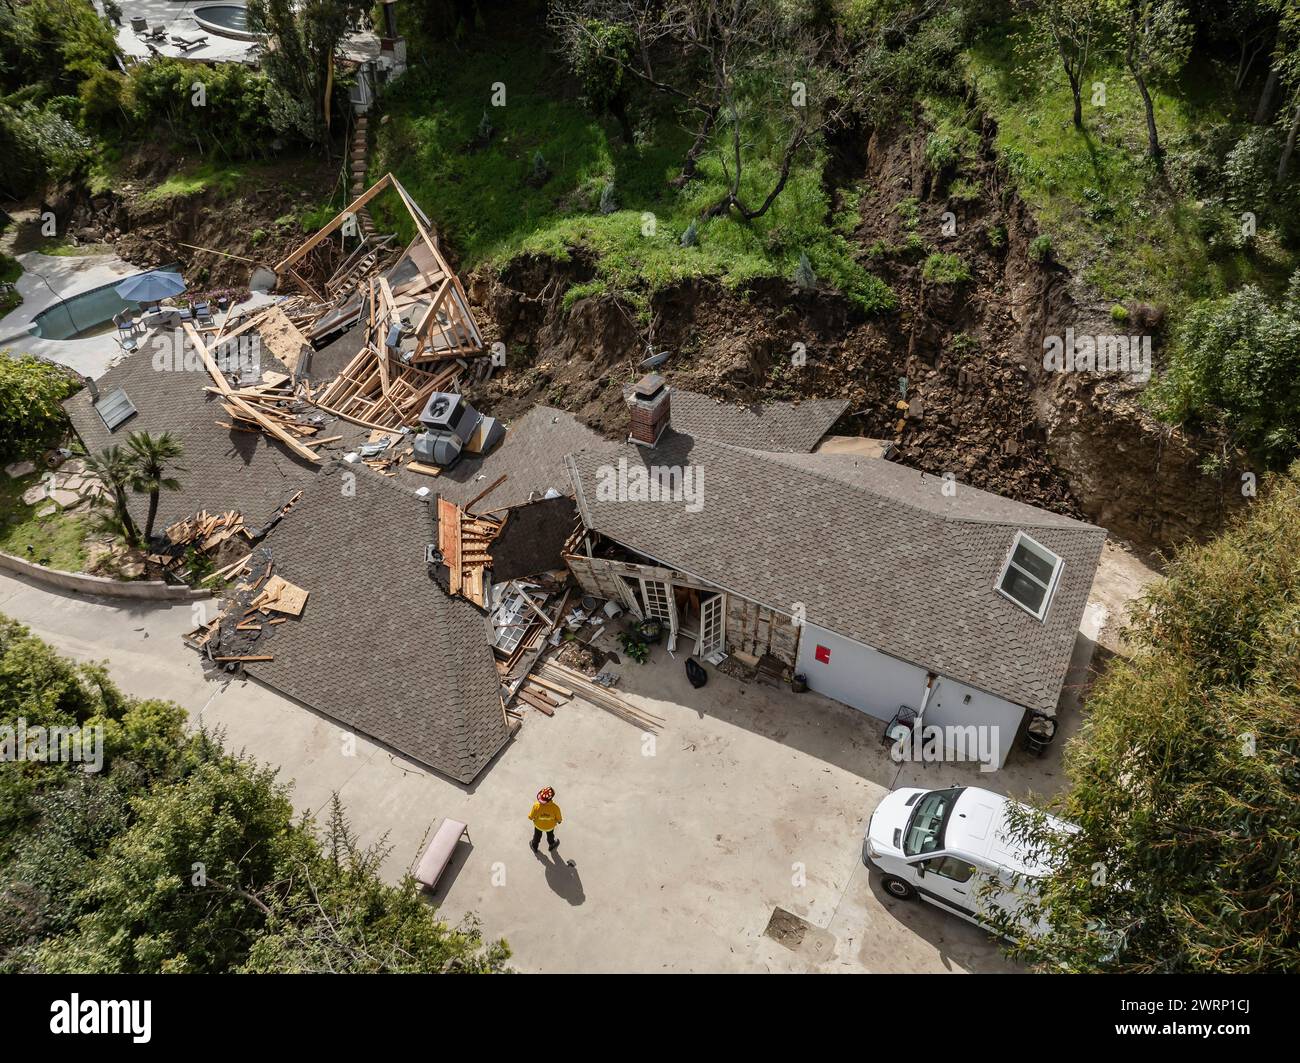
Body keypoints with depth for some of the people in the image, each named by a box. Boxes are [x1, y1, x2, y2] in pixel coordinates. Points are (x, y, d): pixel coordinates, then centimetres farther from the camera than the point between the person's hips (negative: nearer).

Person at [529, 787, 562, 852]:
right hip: (550, 826, 0)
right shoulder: (555, 808, -39)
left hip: (538, 825, 0)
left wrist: (530, 816, 4)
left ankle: (535, 847, 61)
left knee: (537, 835, 33)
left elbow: (531, 817, -22)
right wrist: (559, 821, 7)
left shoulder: (536, 806, -40)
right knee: (550, 835, 34)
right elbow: (559, 818, -19)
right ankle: (551, 846, 64)